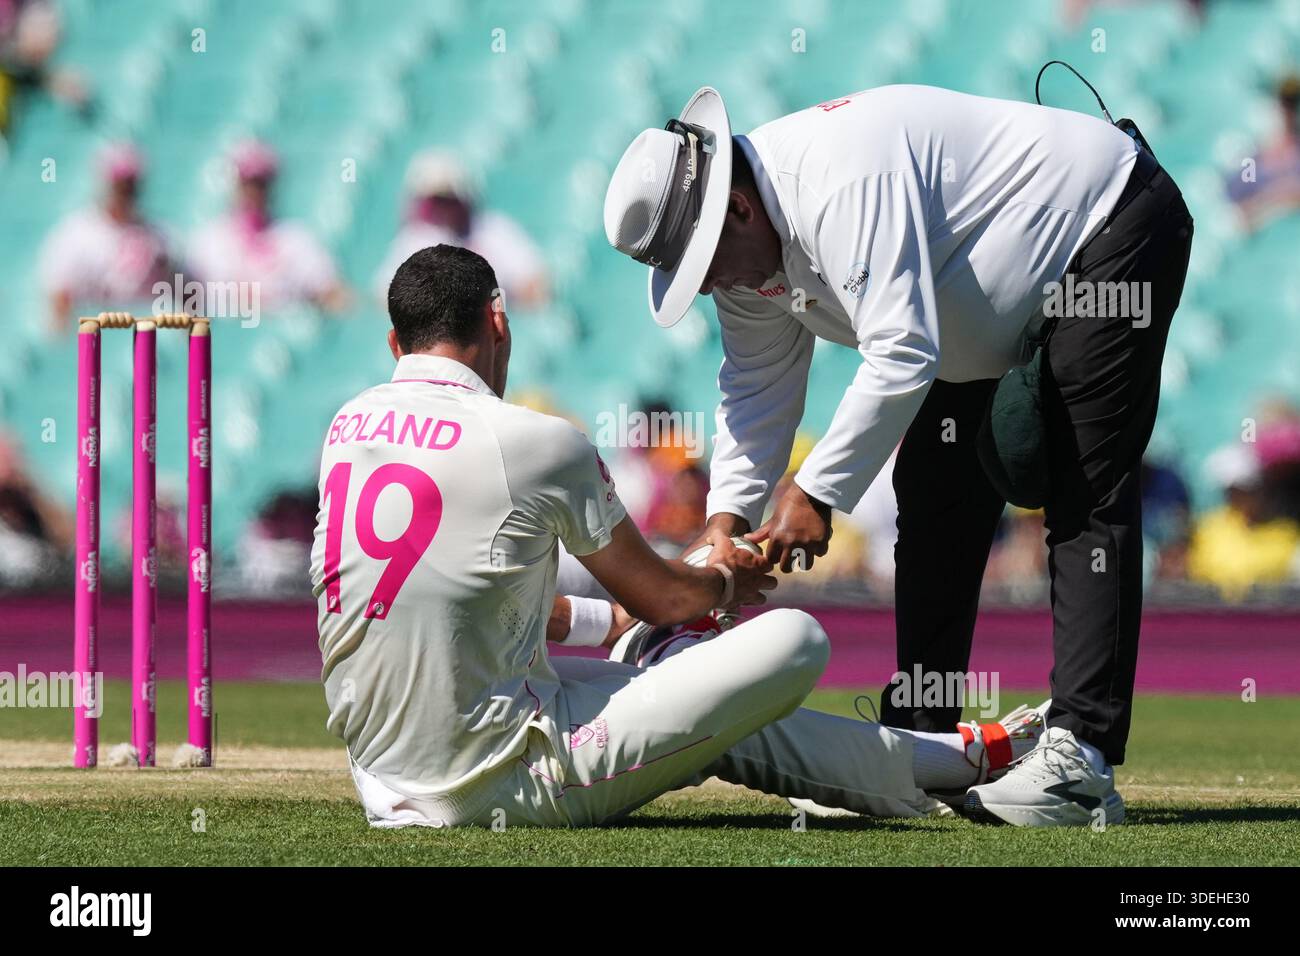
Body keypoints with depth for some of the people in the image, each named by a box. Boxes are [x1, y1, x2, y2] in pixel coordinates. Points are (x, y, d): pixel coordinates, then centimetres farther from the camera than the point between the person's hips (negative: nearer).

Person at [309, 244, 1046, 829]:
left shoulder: (348, 427, 9)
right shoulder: (536, 441, -11)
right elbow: (660, 596, 5)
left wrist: (616, 620, 37)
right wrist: (723, 582, 29)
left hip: (384, 784, 8)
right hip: (494, 783, -8)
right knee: (794, 639, -3)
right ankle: (961, 760, 19)